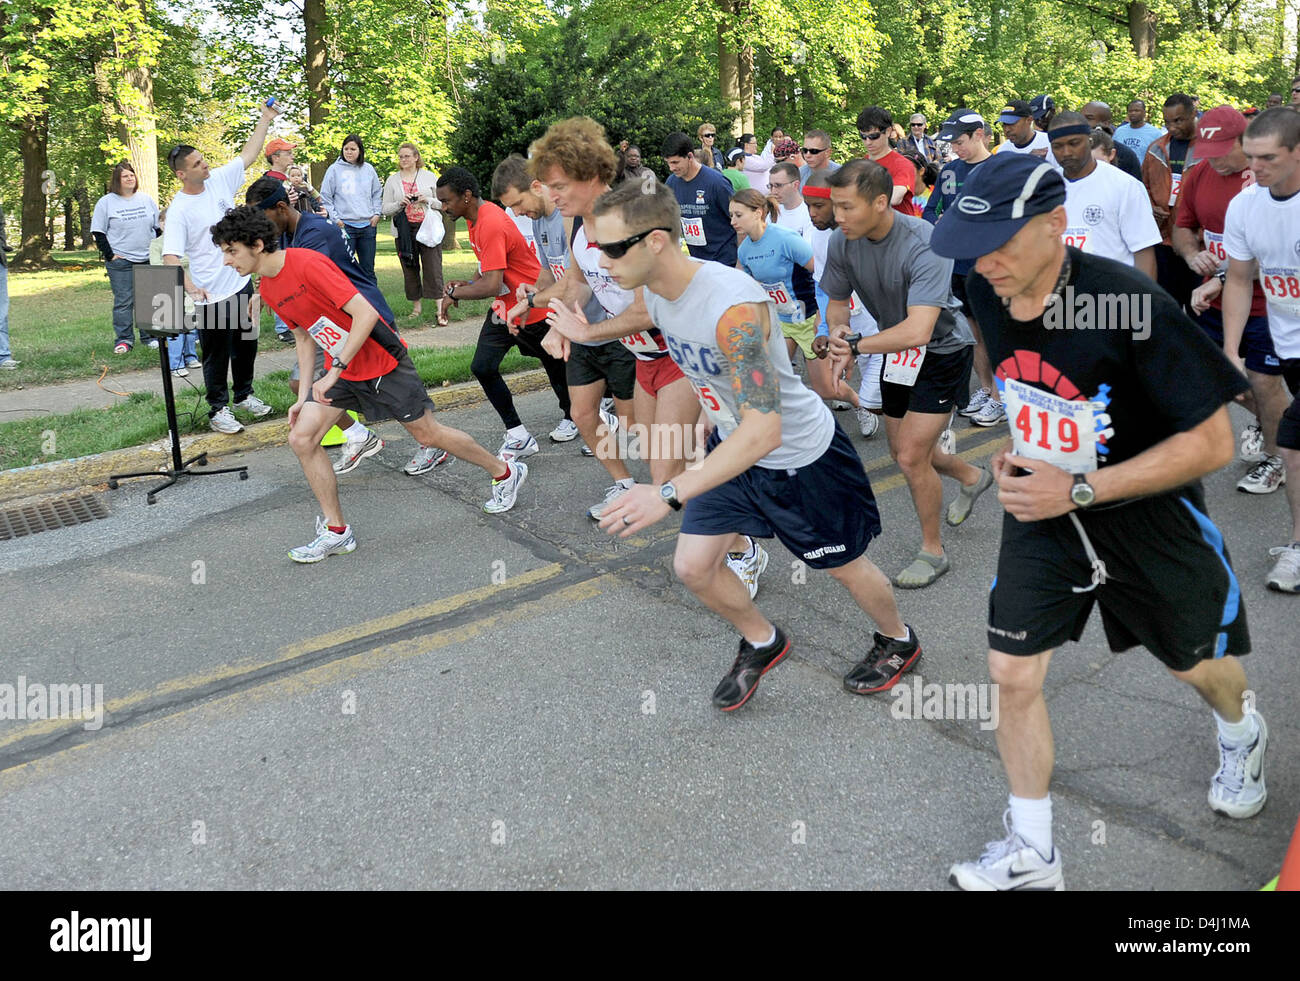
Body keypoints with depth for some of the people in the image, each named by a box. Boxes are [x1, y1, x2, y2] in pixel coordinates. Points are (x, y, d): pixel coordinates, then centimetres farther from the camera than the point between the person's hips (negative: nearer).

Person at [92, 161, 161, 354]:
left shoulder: (146, 199, 10)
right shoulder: (106, 202, 1)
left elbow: (158, 227, 15)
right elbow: (98, 232, 0)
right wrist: (110, 255, -7)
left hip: (148, 259, 3)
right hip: (120, 261, -3)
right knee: (123, 301, -3)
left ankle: (149, 336, 17)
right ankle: (123, 340, 2)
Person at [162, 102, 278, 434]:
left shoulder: (219, 180, 2)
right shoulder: (179, 210, -17)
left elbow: (249, 154, 12)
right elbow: (171, 257, -24)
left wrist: (266, 118, 9)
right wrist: (189, 286, -41)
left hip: (241, 284, 7)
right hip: (211, 295, -6)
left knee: (246, 346, 19)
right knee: (217, 355, 4)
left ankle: (244, 394, 37)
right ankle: (218, 409, 17)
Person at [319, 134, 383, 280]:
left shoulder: (368, 169, 9)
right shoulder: (334, 169, 0)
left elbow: (377, 193, 18)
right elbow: (325, 197, 1)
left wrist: (377, 213, 6)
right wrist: (335, 218, -7)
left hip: (368, 225, 3)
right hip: (345, 225, -3)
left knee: (368, 268, 9)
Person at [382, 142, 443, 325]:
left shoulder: (429, 176, 9)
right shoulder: (392, 180, 10)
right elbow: (384, 209, 7)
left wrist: (429, 200, -9)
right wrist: (400, 204, -11)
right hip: (404, 230, 2)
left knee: (433, 269, -9)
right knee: (410, 269, 4)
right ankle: (417, 307, 16)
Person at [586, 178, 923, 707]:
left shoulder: (732, 306, -38)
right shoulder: (653, 291, -11)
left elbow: (764, 429, -43)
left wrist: (672, 494, -50)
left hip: (800, 456, -7)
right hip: (732, 442, 7)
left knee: (845, 566, 13)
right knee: (692, 566, 4)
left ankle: (898, 641, 44)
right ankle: (762, 642, 32)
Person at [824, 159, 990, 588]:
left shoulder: (924, 244, -34)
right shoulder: (843, 242, -16)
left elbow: (918, 331, -43)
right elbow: (837, 302, -1)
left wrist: (855, 346, -46)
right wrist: (837, 332, -23)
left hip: (943, 348, -7)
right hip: (896, 348, 7)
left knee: (911, 455, -13)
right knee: (903, 450, 19)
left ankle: (932, 551, 10)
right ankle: (972, 477, 50)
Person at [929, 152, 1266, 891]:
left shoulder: (1131, 305, -30)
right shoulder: (986, 292, -12)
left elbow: (1212, 442, -26)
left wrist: (1077, 490, -29)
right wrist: (1018, 452, -1)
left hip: (1148, 513, -4)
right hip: (1042, 506, 4)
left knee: (1198, 664, 18)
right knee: (1013, 674, -1)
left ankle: (1242, 735, 56)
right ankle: (1032, 854, 18)